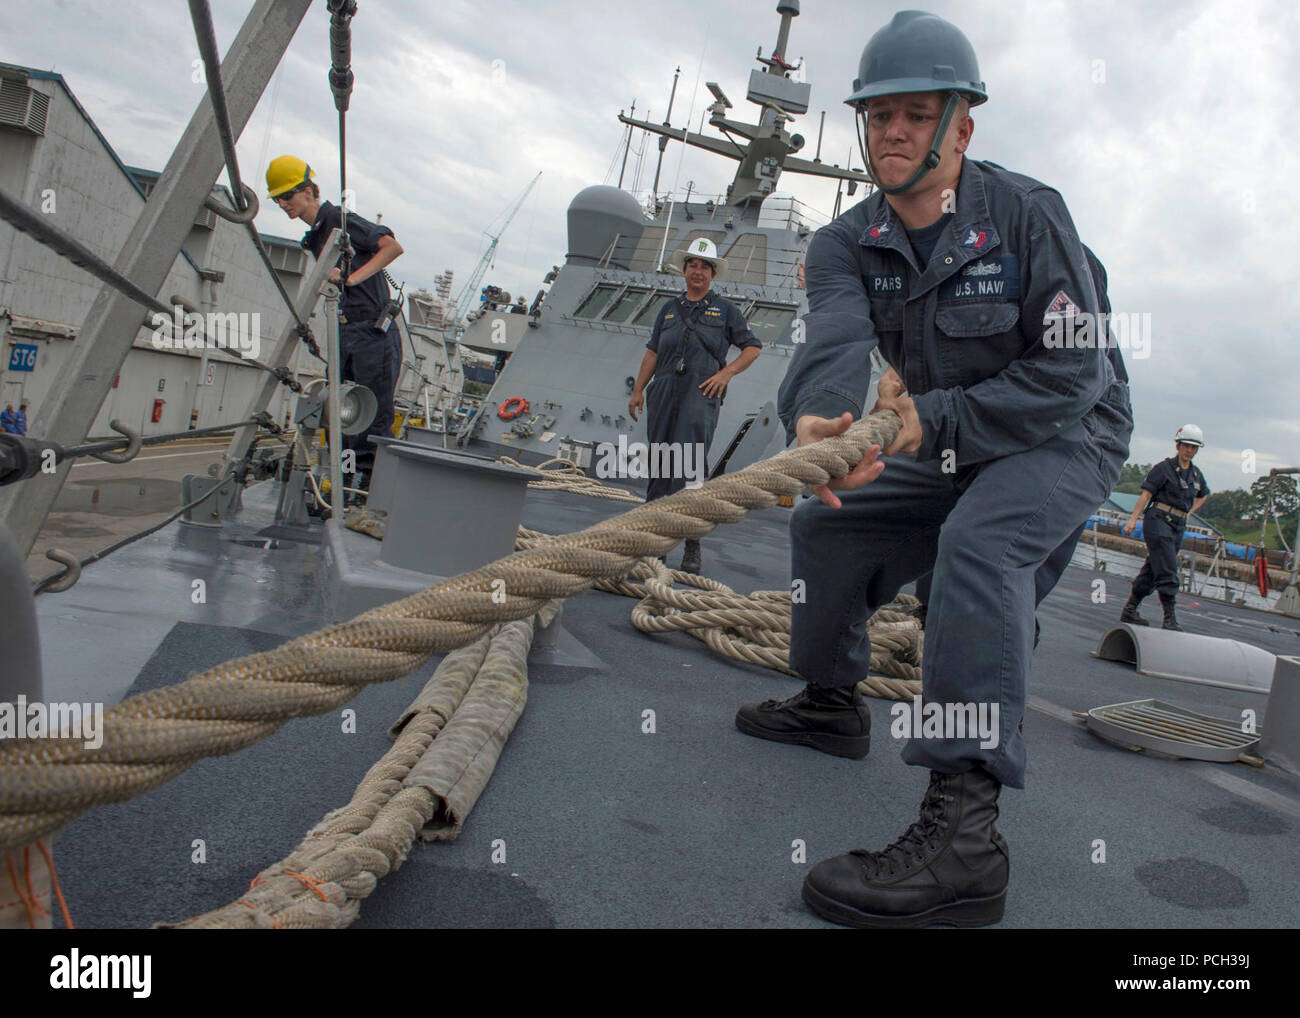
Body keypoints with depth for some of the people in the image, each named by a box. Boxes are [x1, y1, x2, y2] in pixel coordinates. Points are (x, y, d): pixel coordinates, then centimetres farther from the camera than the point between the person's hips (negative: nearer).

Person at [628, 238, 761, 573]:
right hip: (664, 394, 4)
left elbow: (752, 347, 13)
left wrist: (726, 372, -2)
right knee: (658, 464, 4)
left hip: (700, 395, -4)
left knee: (690, 464, -15)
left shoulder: (725, 309, 12)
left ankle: (693, 545, -13)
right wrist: (637, 390, 12)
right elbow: (652, 351, 20)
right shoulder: (670, 308, 19)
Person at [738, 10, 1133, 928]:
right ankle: (833, 702, 25)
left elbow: (1070, 375, -21)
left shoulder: (1027, 213, -18)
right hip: (953, 450, 6)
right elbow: (834, 341, -28)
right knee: (828, 523, 3)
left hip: (1067, 435, -6)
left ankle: (964, 827, -41)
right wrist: (817, 419, -51)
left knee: (980, 537, -34)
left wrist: (934, 419, -30)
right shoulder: (846, 242, -6)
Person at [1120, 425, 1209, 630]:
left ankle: (1129, 611, 17)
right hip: (1159, 521, -7)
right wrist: (1133, 519, -16)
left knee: (1152, 570, 9)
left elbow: (1204, 494, 34)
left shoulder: (1196, 473, 15)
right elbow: (1146, 493, -9)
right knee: (1167, 571, -13)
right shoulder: (1164, 468, -5)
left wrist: (1189, 512, 19)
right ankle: (1170, 618, -15)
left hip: (1178, 527, 7)